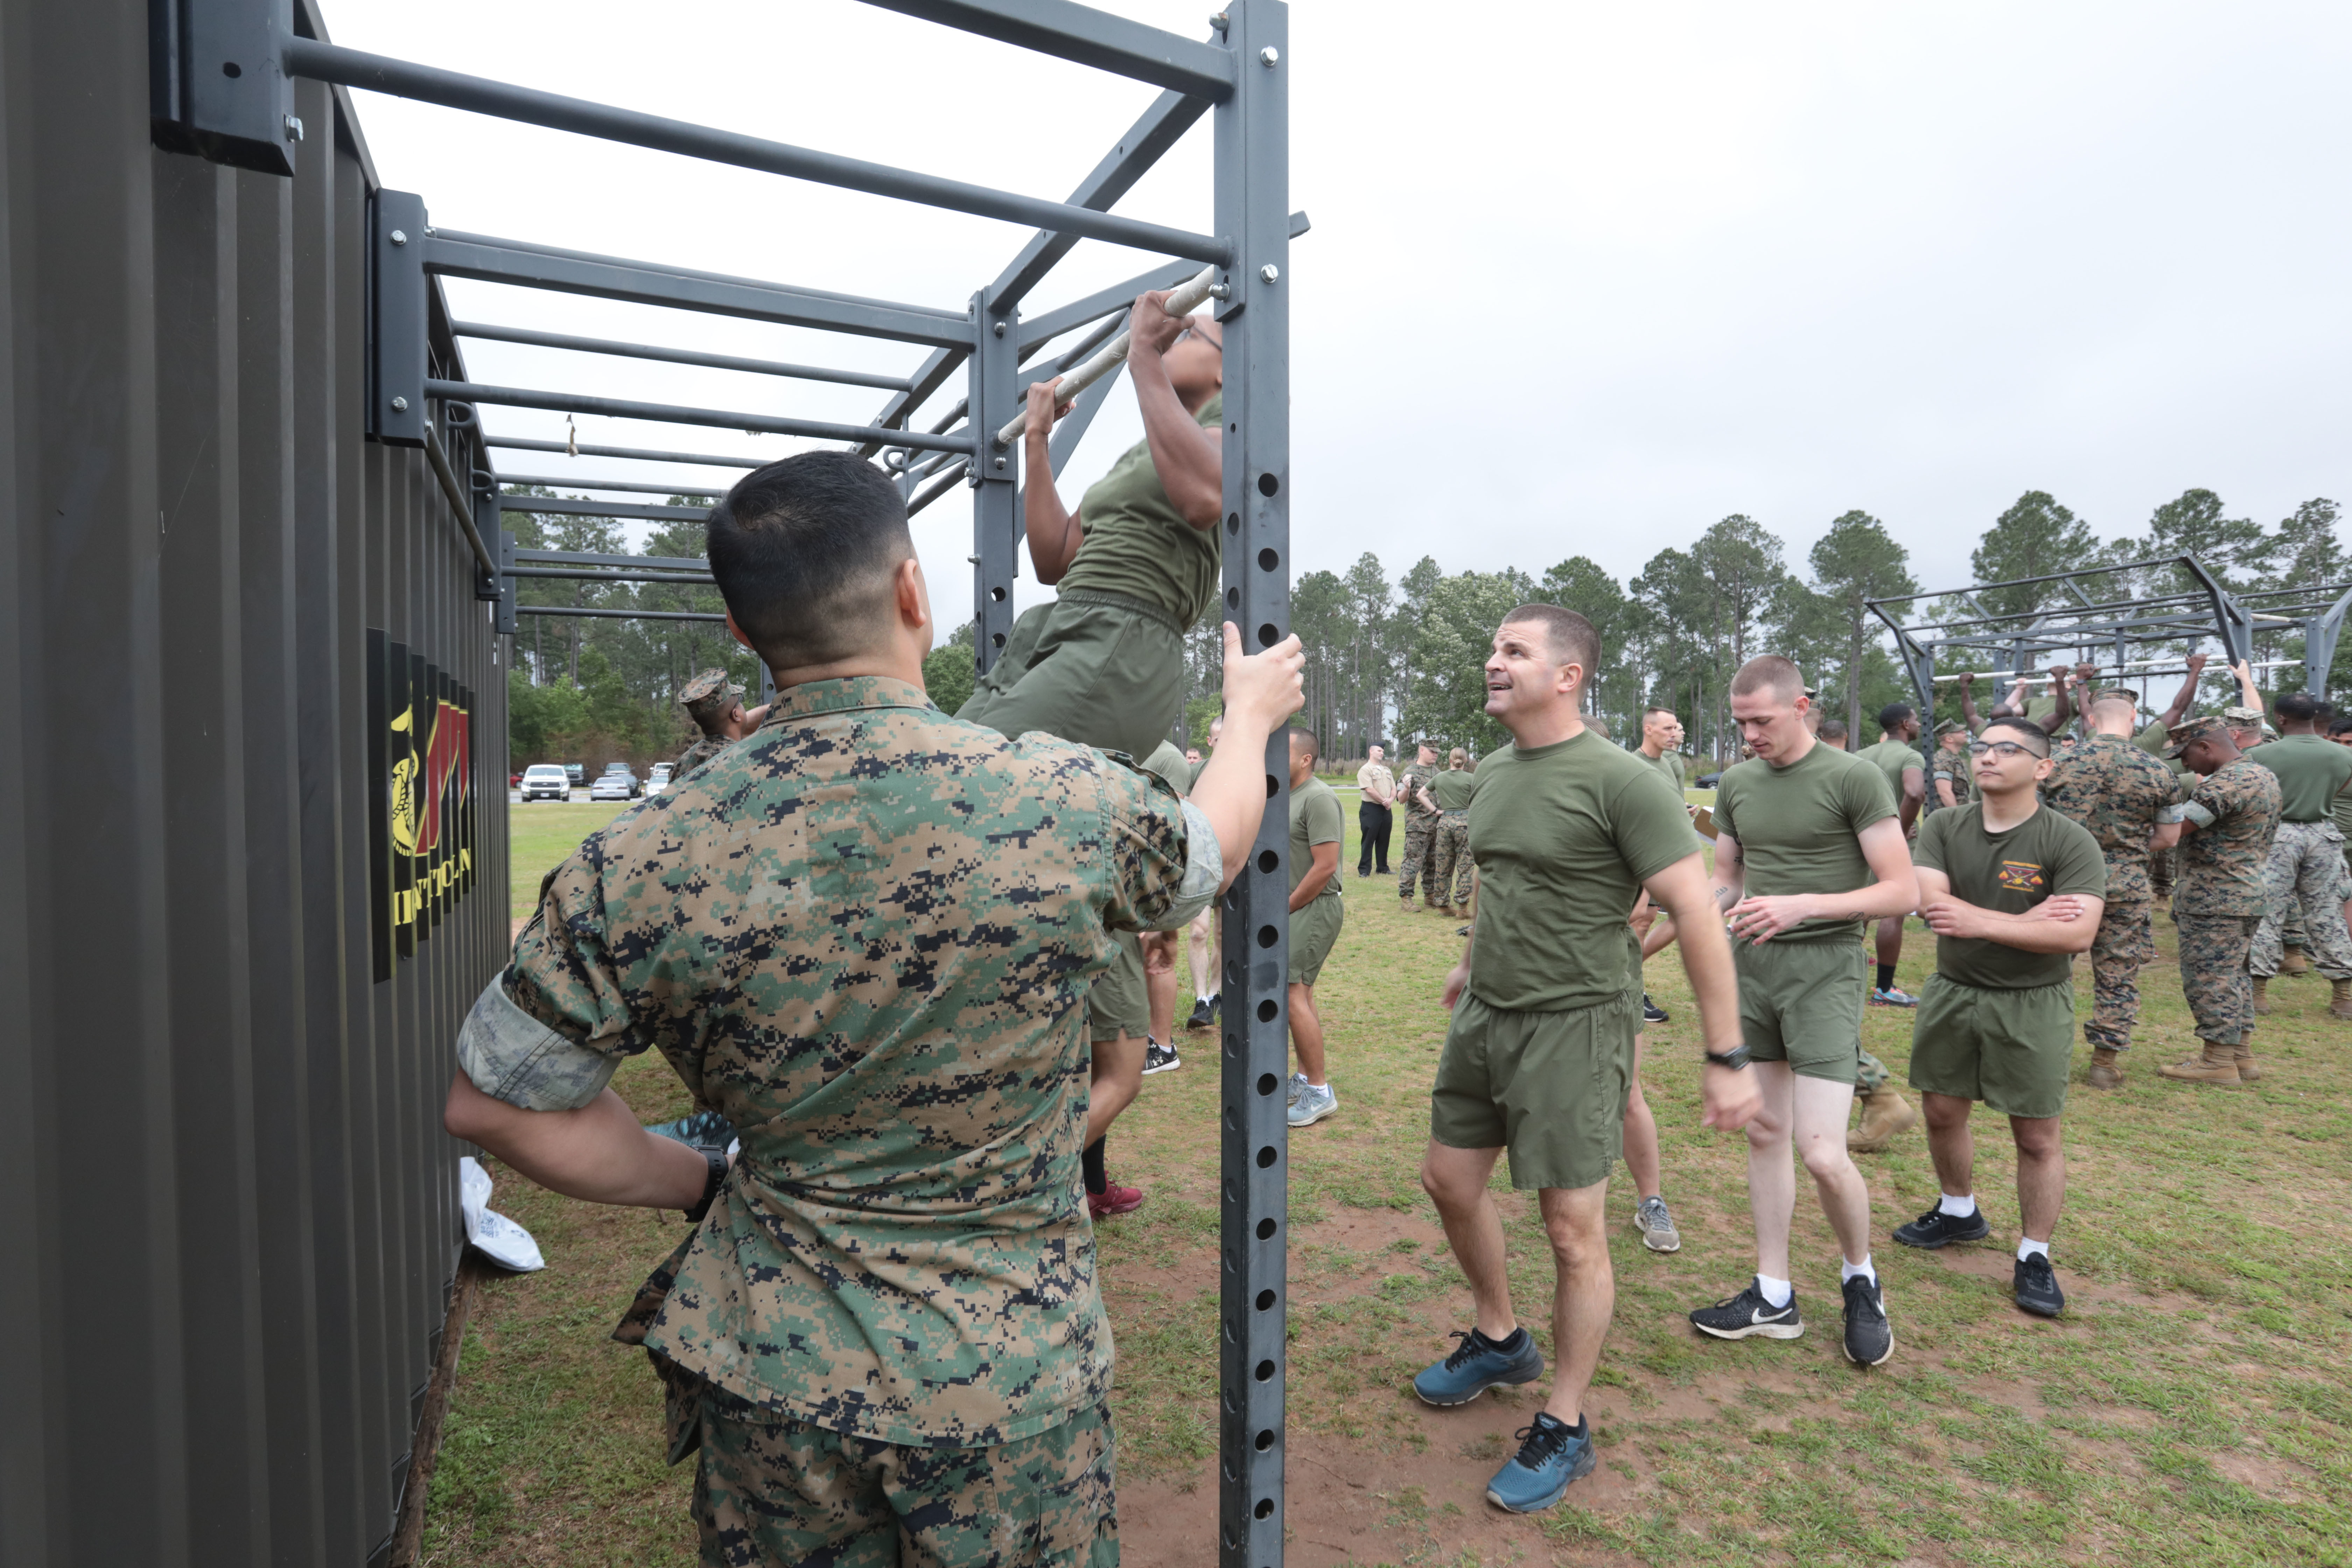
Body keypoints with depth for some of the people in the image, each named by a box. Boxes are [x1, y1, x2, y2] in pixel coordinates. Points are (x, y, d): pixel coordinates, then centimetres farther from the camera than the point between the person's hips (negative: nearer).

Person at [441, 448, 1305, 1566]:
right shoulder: (1073, 804, -20)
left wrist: (700, 1182, 6)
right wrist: (1250, 718, 21)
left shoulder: (643, 865, -15)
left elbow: (491, 1104, -4)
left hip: (771, 1371, 2)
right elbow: (1209, 854, 3)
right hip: (1012, 1381, -1)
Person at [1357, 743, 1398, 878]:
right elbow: (1370, 790, -17)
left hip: (1386, 810, 7)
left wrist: (1391, 800, -8)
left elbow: (1394, 788, 13)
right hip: (1371, 809, -7)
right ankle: (1364, 870, -2)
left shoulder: (1387, 770, 18)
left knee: (1384, 840, 11)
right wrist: (1383, 801, -10)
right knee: (1368, 840, -5)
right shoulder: (1366, 770, -7)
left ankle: (1383, 868, 20)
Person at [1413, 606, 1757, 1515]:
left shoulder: (1620, 781, -17)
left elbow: (1696, 912, -17)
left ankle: (1563, 1430, 25)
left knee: (1572, 1229, 3)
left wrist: (1727, 1058, -17)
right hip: (1484, 1015, 8)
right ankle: (1500, 1341, 43)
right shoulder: (1496, 772, 6)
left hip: (1573, 1024, -8)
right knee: (1450, 1180, 17)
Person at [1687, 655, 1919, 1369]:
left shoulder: (1853, 778, -8)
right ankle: (1773, 1297, 24)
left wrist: (1803, 905, -22)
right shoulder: (1736, 783, 9)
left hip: (1823, 970, -5)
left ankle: (1860, 1279, 21)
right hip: (1748, 966, 6)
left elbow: (1902, 890, -10)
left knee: (1822, 1153, -9)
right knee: (1765, 1132, 11)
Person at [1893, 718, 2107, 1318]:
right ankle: (1959, 1213, 39)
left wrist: (1979, 921, -27)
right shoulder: (1945, 828, -2)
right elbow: (1929, 902, -15)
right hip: (1952, 992, 4)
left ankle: (2034, 1258, 21)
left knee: (2038, 1136, 5)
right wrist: (2026, 919, -21)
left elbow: (2077, 935, -22)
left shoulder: (2070, 842, -12)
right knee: (1943, 1112, 16)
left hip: (2032, 1003, -4)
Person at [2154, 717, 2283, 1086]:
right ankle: (2241, 1055, 25)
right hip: (2247, 892, 10)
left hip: (2214, 900, -10)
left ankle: (2218, 1061, 5)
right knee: (2232, 975, 17)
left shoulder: (2226, 783, -22)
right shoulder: (2264, 775, 12)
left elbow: (2173, 829, -26)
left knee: (2210, 978, -2)